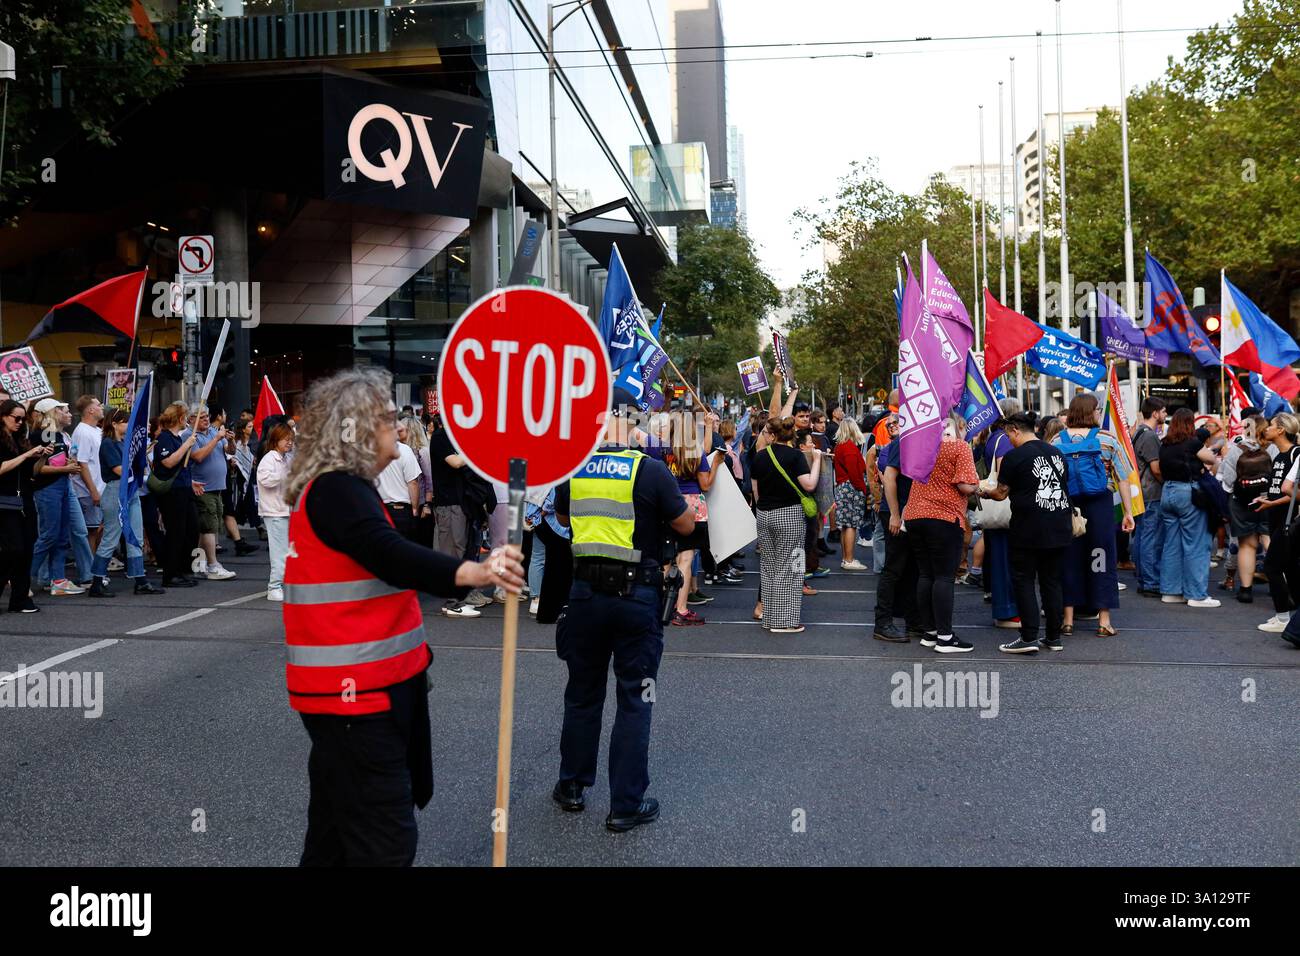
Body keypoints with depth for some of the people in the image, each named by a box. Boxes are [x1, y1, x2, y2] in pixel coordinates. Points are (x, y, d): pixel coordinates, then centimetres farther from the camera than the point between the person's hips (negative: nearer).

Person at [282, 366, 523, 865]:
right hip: (354, 692, -11)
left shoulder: (337, 490, 15)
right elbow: (392, 558, -36)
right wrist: (474, 572, -49)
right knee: (385, 844, -10)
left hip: (351, 689, 11)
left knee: (335, 835, 21)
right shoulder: (336, 491, -18)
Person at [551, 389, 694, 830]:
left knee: (583, 693, 18)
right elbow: (686, 526, -3)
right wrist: (670, 502, 15)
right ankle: (626, 805, 11)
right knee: (634, 699, 6)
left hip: (585, 591, 4)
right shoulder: (650, 470, -14)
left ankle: (571, 786, 31)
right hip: (637, 595, -4)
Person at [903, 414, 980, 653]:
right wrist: (977, 486, 6)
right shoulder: (960, 447, -6)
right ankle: (945, 638, -2)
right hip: (945, 517, -6)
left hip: (914, 516, 6)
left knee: (925, 575, 11)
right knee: (944, 577, -3)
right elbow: (966, 486, -15)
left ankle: (929, 633, 16)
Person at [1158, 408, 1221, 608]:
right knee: (1196, 546, -1)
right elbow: (1211, 460, 2)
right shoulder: (1193, 442, -11)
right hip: (1188, 492, -6)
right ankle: (1196, 595, 1)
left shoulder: (1164, 445, 5)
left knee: (1171, 544, 11)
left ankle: (1170, 591, 15)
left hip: (1167, 492, 6)